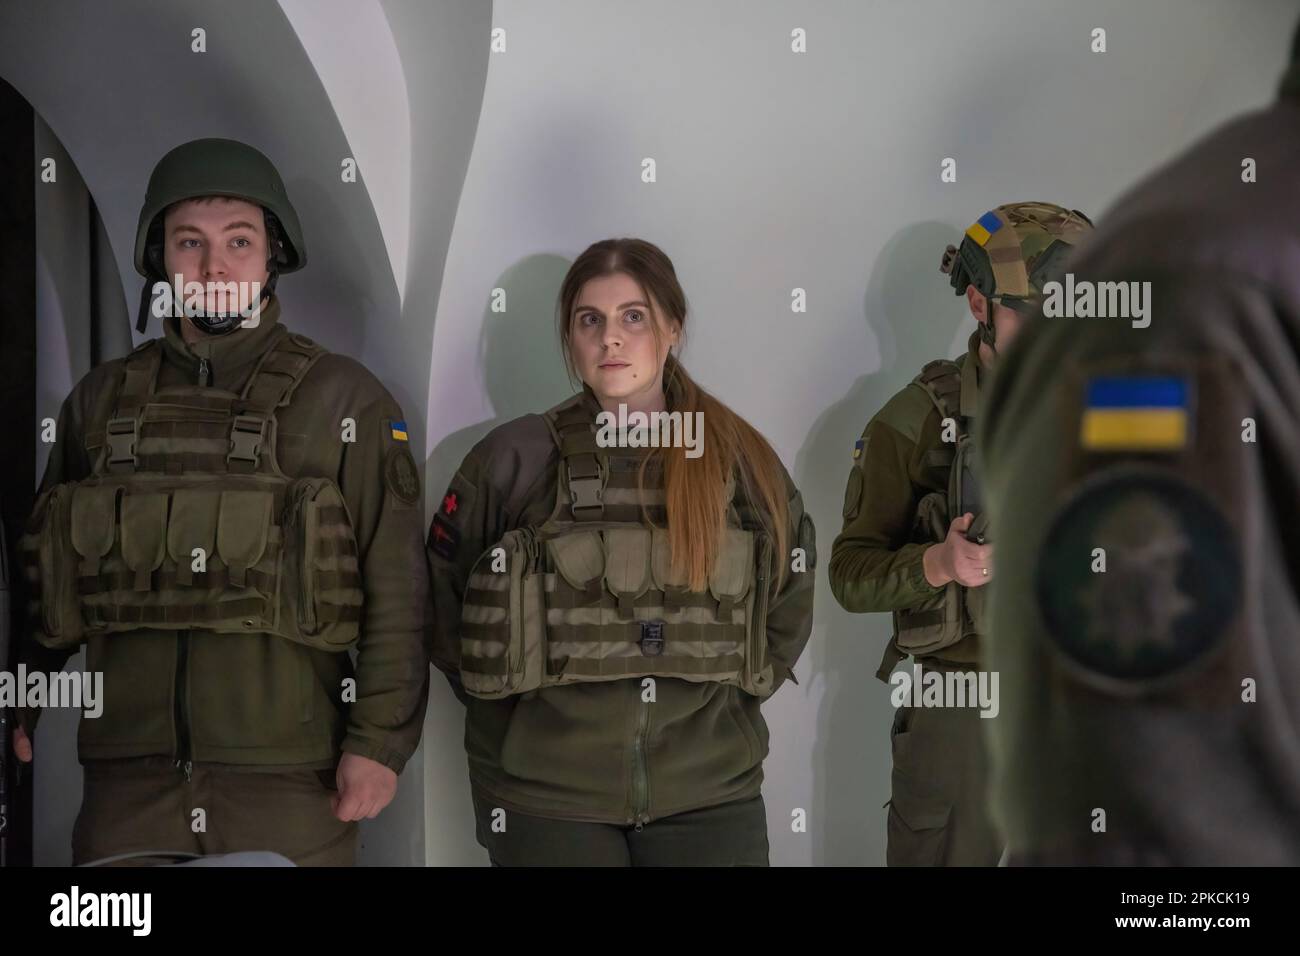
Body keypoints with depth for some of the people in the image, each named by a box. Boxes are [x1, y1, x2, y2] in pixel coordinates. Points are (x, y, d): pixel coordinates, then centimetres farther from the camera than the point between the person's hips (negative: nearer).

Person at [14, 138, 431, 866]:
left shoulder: (347, 402, 0)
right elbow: (45, 572, 18)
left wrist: (380, 743, -9)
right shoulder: (101, 402, 11)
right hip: (128, 778, 3)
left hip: (292, 784, -3)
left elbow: (396, 590, -4)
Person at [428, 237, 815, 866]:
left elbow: (789, 601, 15)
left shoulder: (742, 461, 5)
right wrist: (514, 722, 3)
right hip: (545, 797, -1)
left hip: (711, 793, 2)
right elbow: (442, 600, 6)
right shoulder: (513, 460, -2)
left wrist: (726, 700, 6)